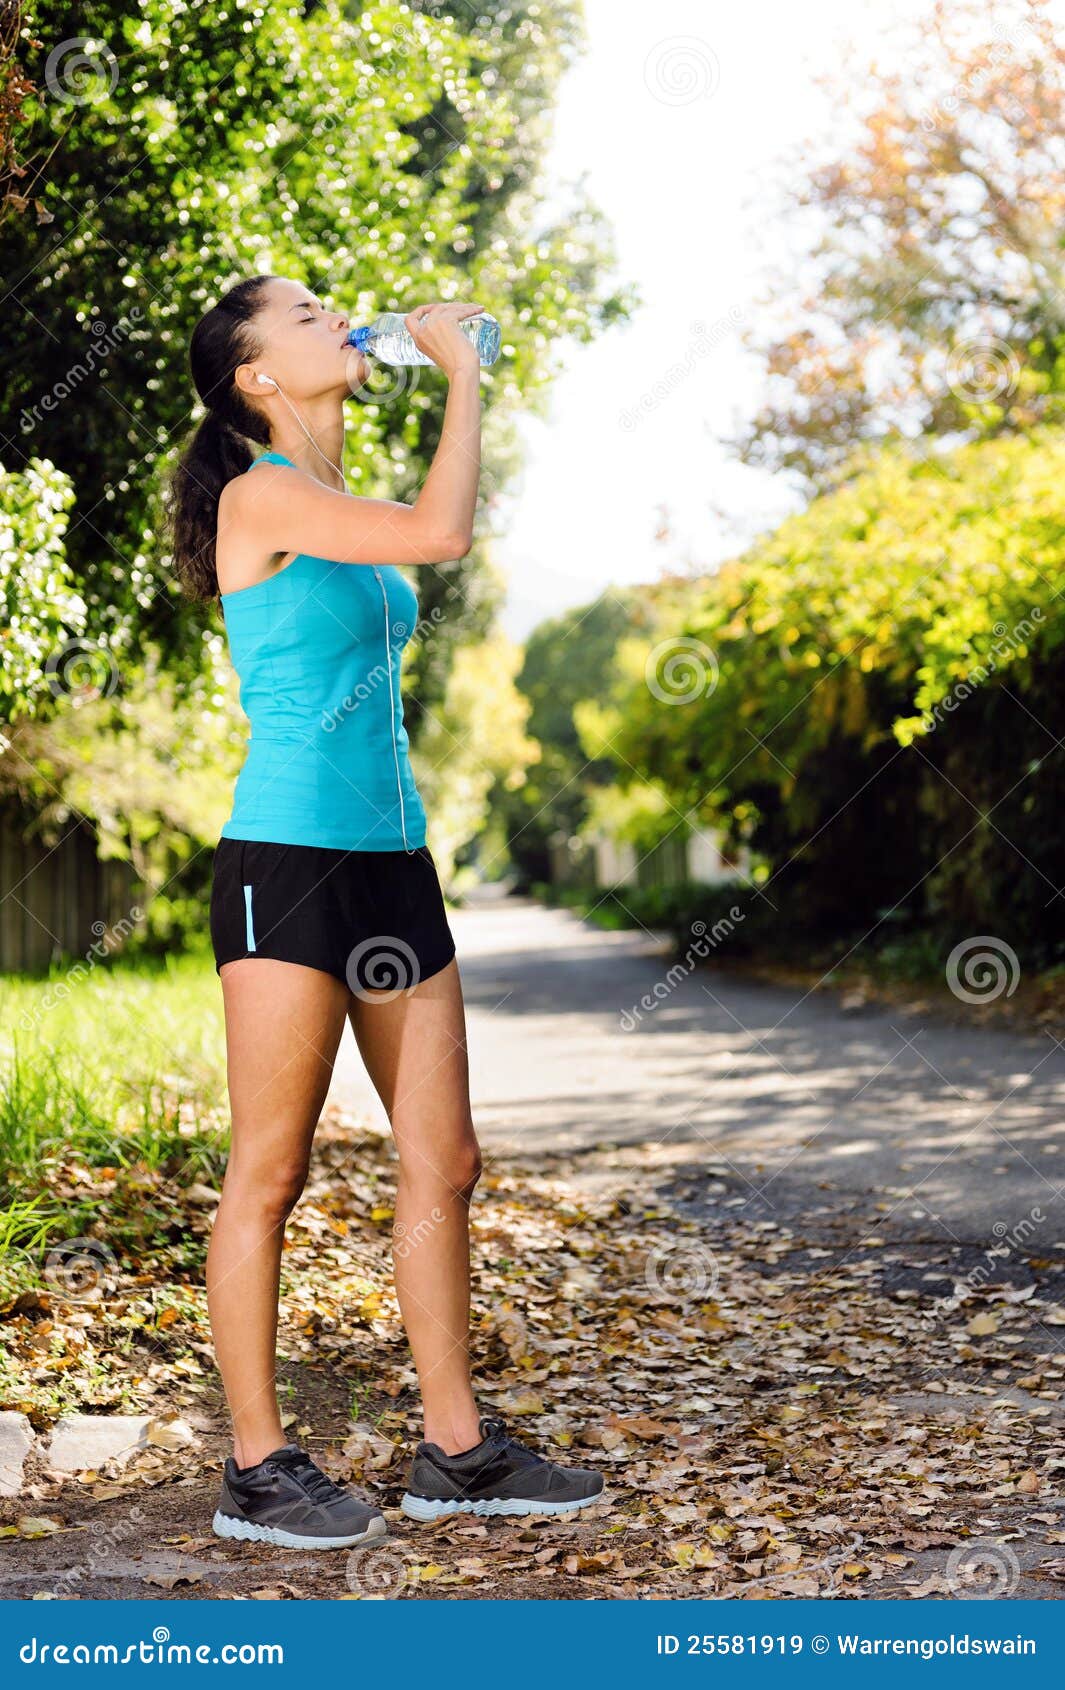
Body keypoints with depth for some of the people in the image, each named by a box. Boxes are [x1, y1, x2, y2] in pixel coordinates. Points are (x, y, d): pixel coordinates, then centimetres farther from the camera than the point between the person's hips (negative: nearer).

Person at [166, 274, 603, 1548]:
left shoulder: (335, 508, 17)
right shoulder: (260, 497, -8)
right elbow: (442, 534, -21)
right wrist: (462, 375, -8)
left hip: (390, 858, 9)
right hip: (287, 858, -8)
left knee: (443, 1160, 8)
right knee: (270, 1174, 0)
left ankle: (455, 1452, 18)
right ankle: (257, 1470, 10)